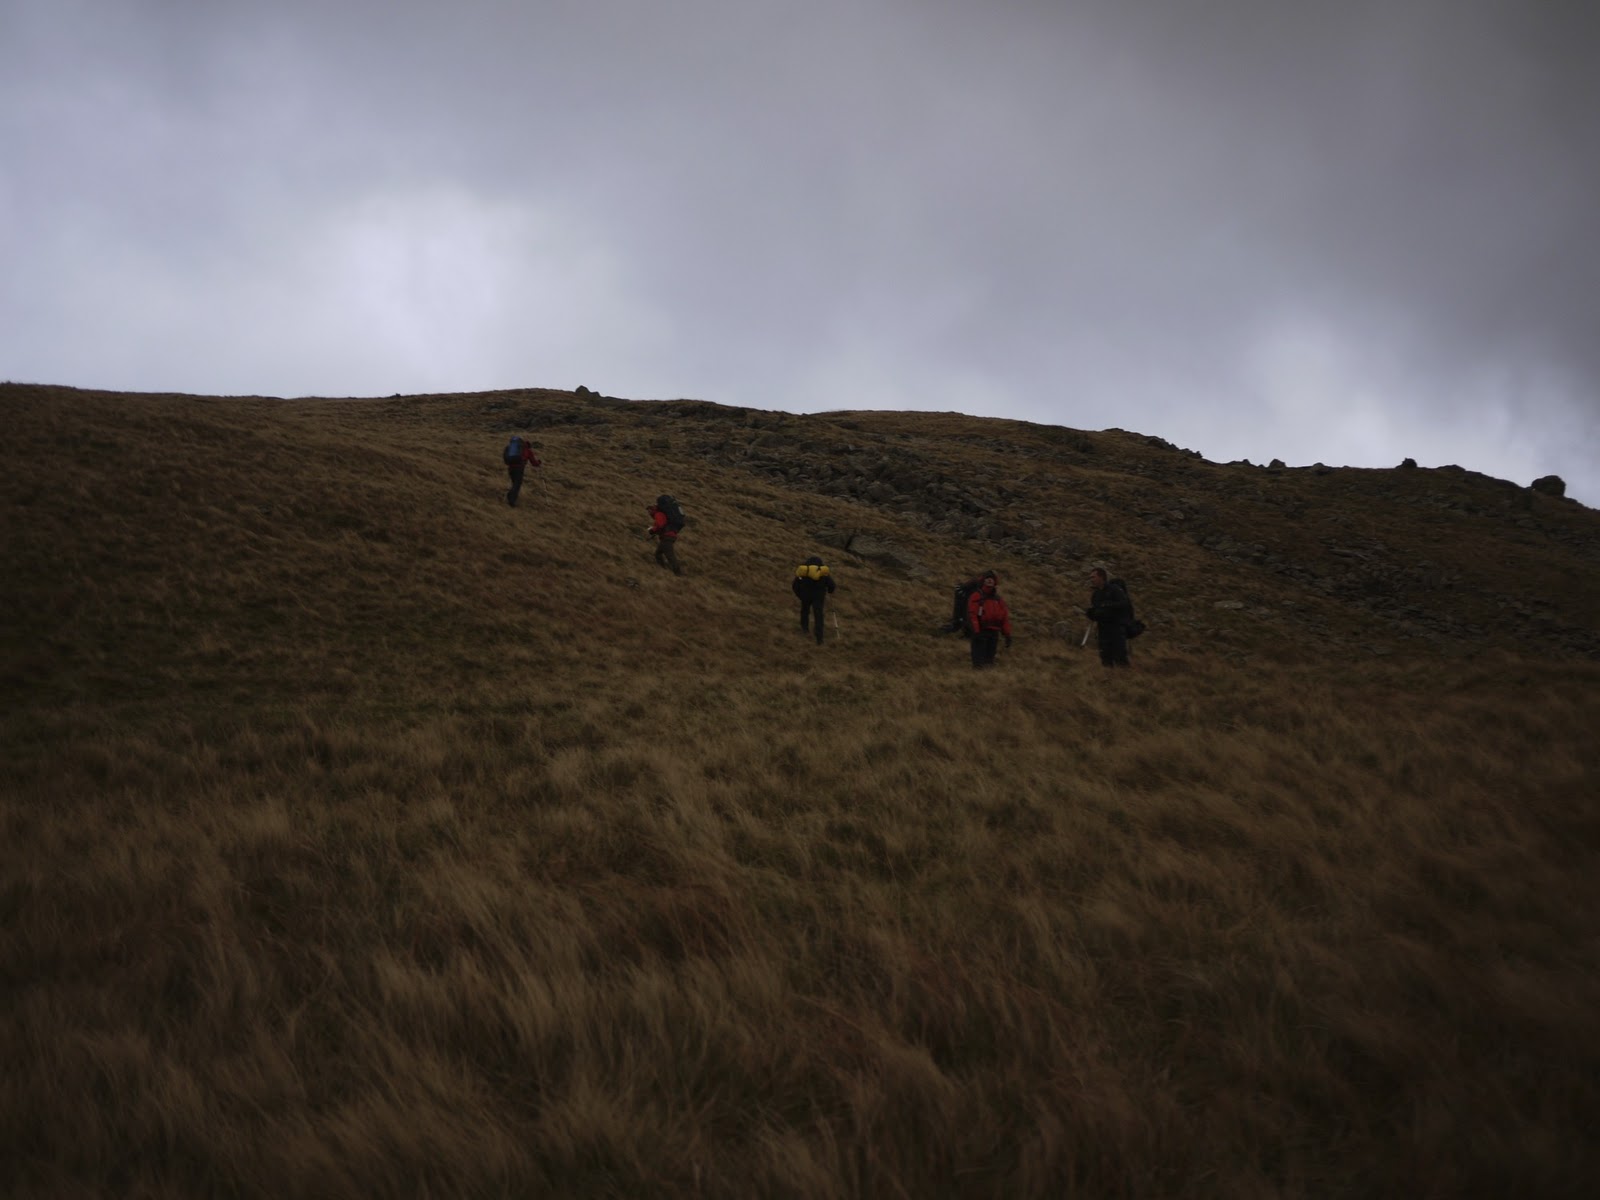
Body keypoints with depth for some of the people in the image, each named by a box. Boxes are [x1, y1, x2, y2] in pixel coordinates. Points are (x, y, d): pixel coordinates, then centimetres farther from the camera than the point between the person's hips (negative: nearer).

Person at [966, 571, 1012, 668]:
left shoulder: (998, 600, 15)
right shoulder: (976, 597, -3)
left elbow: (1005, 617, 14)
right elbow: (972, 615, -12)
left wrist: (1007, 635, 8)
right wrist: (976, 631, -22)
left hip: (994, 633, 6)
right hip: (981, 632, -6)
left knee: (990, 659, 9)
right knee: (979, 659, -8)